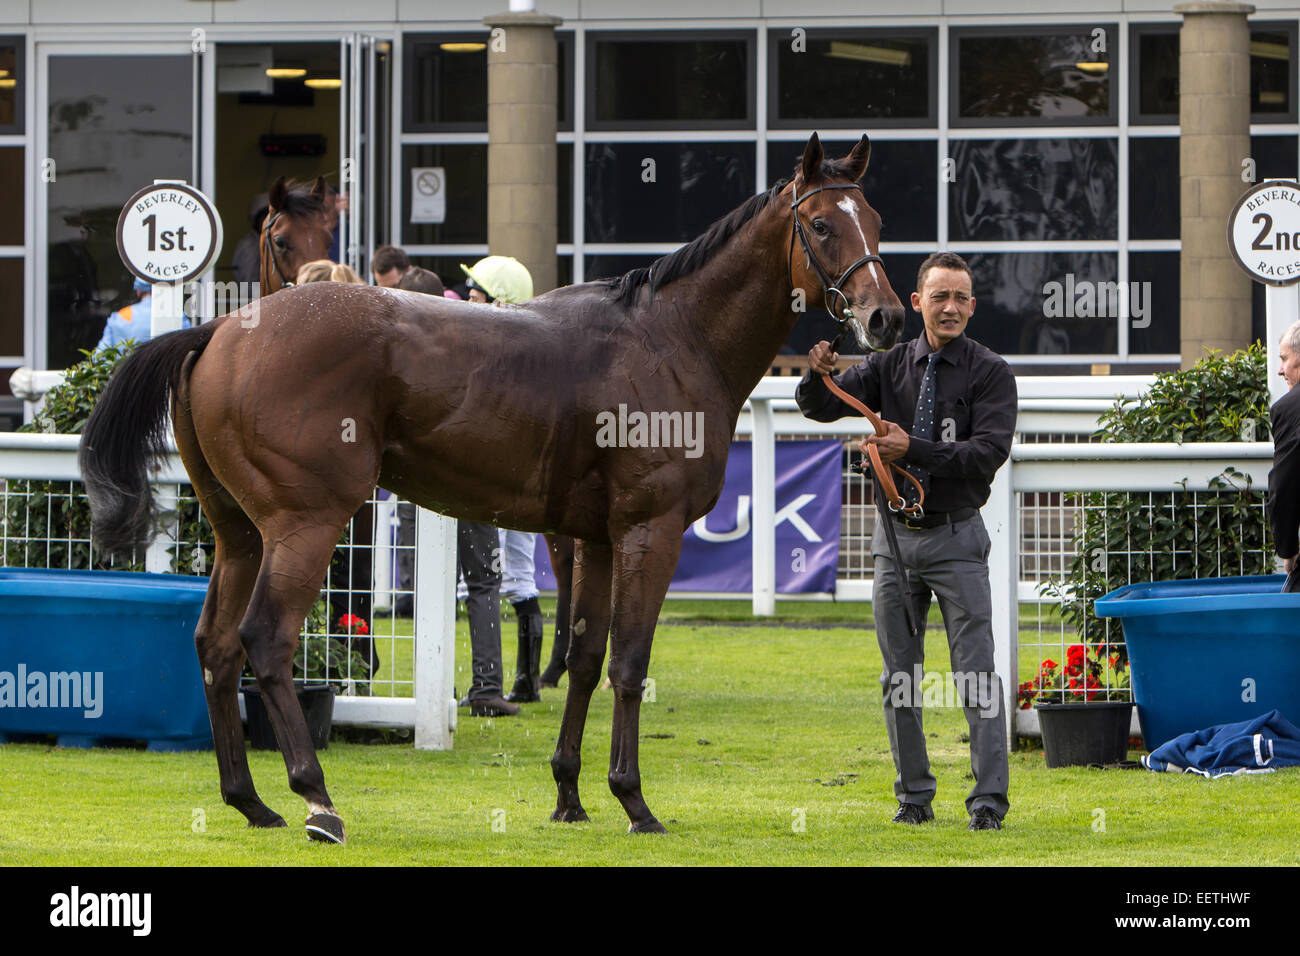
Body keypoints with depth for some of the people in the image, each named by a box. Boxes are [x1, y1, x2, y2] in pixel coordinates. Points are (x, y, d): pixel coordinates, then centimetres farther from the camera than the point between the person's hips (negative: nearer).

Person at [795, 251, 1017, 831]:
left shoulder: (989, 374, -3)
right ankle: (914, 797, 15)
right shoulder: (890, 367, 7)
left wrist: (914, 450, -27)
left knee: (976, 671, -8)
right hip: (895, 537, 4)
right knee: (900, 675, 7)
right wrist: (819, 376, -23)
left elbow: (989, 452, -16)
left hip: (955, 538, -4)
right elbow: (819, 407, 0)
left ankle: (989, 800, -9)